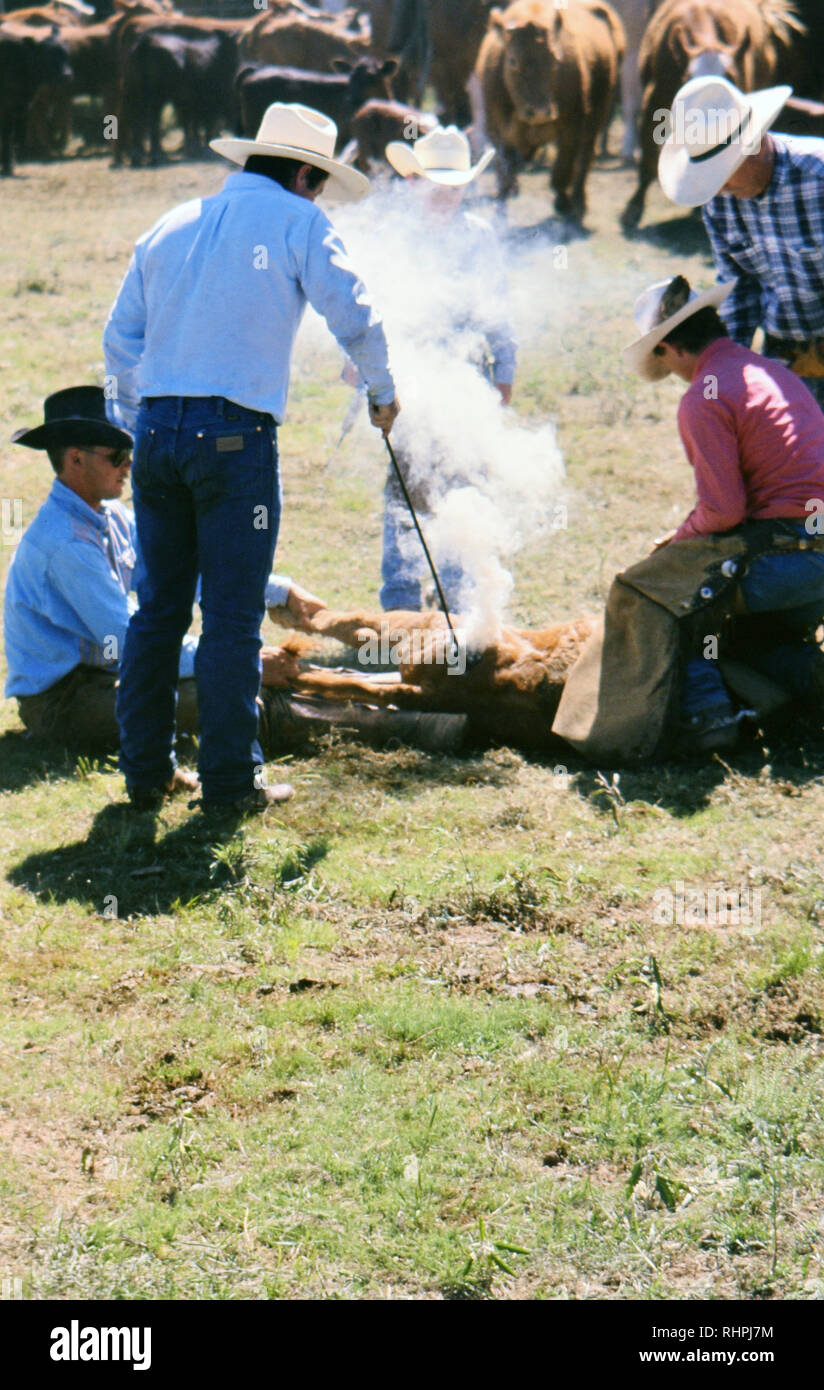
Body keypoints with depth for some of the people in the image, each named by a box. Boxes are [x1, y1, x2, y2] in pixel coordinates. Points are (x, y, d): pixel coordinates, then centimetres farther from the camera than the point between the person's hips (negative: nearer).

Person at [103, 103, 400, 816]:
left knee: (159, 606, 13)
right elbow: (353, 314, -3)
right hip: (235, 435, -6)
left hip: (158, 431, 6)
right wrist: (382, 392, 13)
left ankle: (144, 765, 17)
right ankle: (229, 779, 1)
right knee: (233, 616, -2)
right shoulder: (296, 222, 2)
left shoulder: (171, 225, 18)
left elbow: (121, 338, 19)